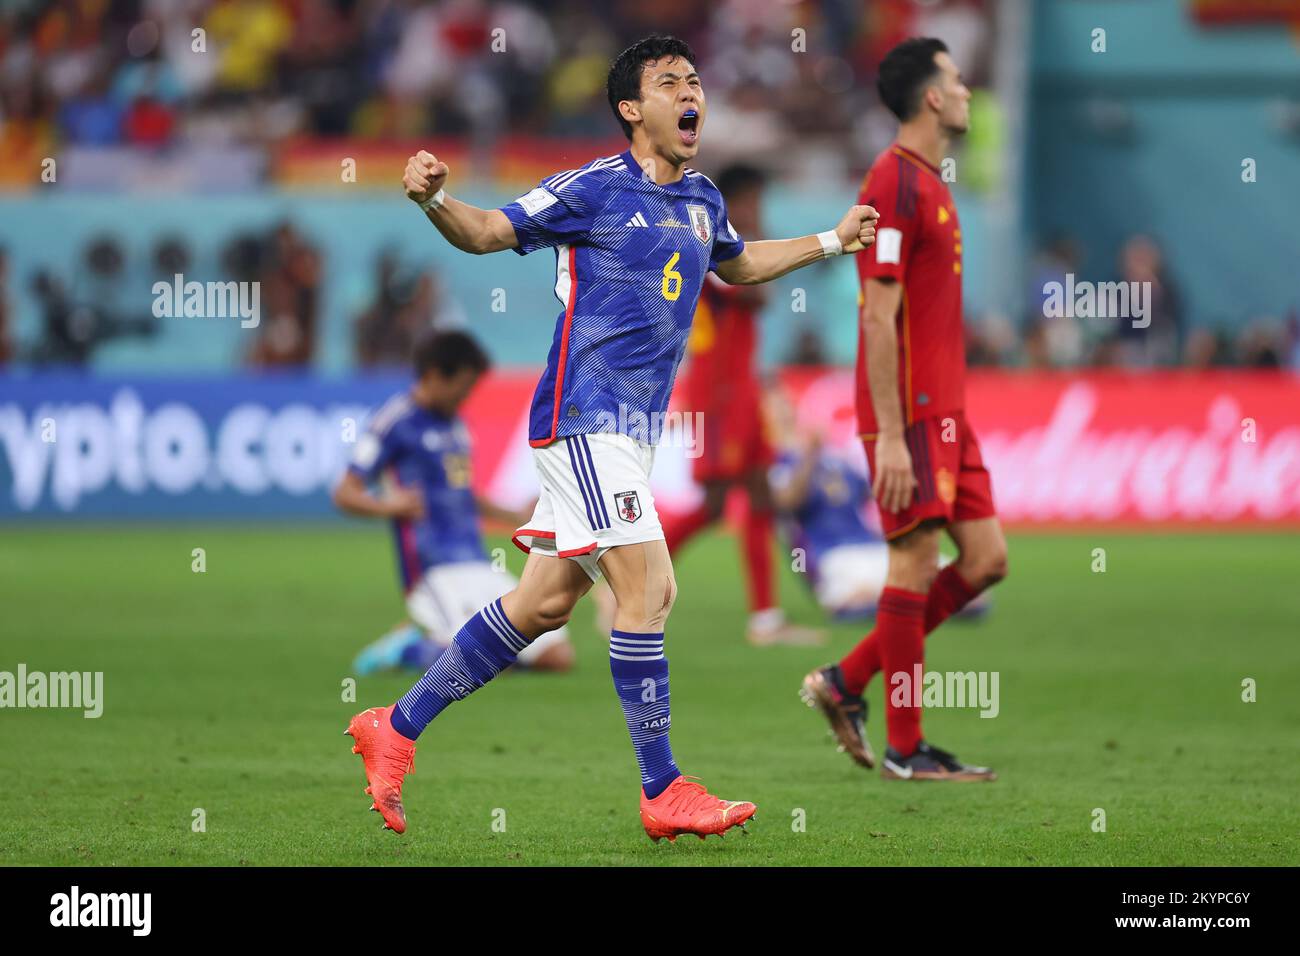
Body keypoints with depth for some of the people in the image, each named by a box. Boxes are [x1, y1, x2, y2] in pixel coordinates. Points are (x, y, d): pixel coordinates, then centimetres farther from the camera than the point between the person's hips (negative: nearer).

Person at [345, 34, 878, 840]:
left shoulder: (702, 200, 15)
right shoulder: (595, 189, -8)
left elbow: (739, 265, 36)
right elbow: (488, 232, -5)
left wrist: (834, 242, 33)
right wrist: (434, 199, -24)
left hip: (634, 430, 8)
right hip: (585, 417, -8)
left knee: (544, 604, 8)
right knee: (645, 587, -12)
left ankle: (396, 729, 17)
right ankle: (663, 792, -7)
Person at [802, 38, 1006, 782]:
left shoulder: (929, 183, 17)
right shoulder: (895, 183, -13)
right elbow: (879, 317, -18)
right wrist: (890, 435, -20)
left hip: (946, 411, 10)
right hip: (910, 413, -10)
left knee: (987, 559, 7)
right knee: (915, 563, -5)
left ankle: (846, 683, 15)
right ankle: (906, 748, 2)